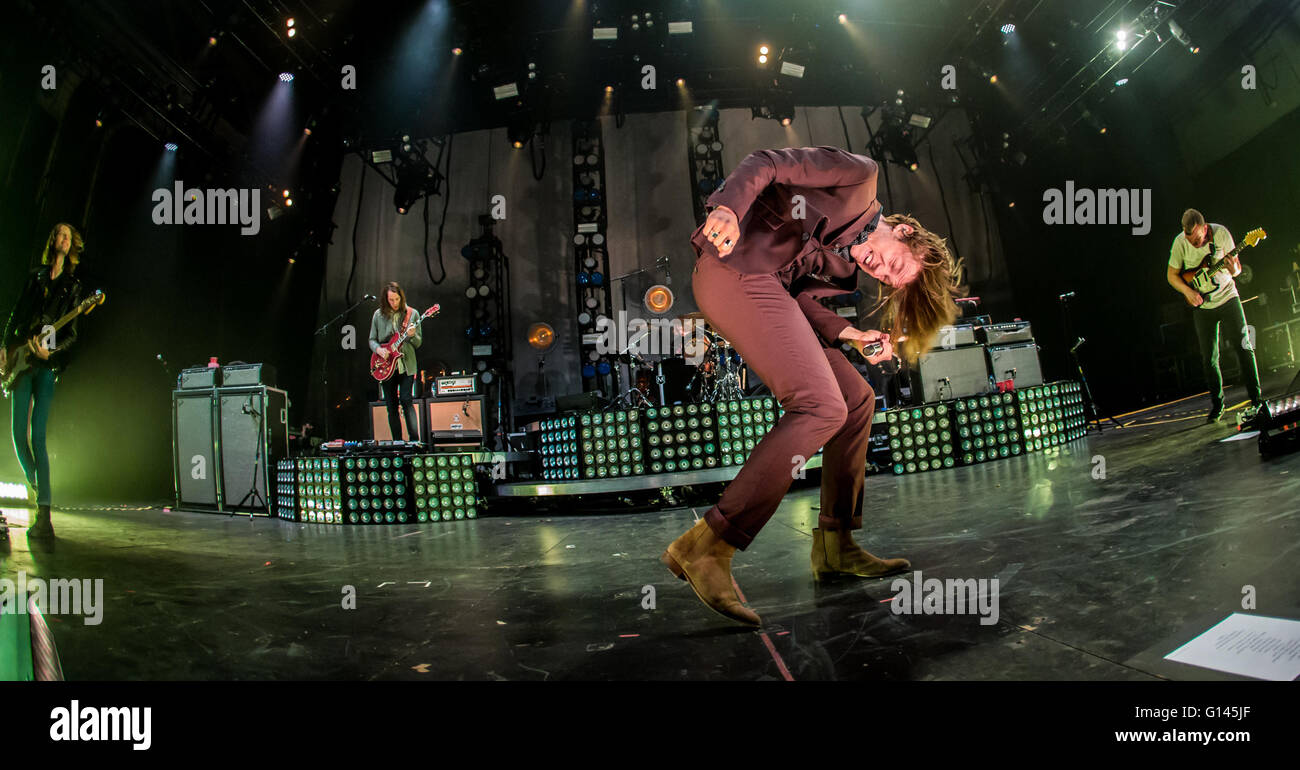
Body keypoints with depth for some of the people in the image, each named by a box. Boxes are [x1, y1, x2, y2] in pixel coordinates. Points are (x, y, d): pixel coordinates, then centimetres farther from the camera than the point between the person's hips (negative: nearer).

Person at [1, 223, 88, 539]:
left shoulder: (73, 287, 6)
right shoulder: (35, 277, 16)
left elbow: (72, 334, 1)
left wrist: (51, 349, -16)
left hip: (48, 365, -4)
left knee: (37, 436, -14)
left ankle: (44, 515, -16)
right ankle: (37, 491, 18)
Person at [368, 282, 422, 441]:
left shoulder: (411, 314, 1)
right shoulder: (378, 315, 5)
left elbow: (418, 343, 3)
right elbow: (372, 340, 11)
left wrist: (412, 335, -19)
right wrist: (378, 349, -10)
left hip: (406, 364, -2)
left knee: (406, 399, -14)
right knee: (391, 406, 5)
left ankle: (415, 440, -12)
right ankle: (397, 442, 13)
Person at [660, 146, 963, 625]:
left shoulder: (847, 270, 23)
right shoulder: (861, 177, 3)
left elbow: (798, 297, 11)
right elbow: (766, 164, -6)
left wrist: (848, 335, -3)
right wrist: (727, 208, -25)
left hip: (767, 287, 10)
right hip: (735, 267, -9)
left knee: (857, 400, 9)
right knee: (822, 407, -20)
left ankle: (835, 546, 14)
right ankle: (705, 547, -24)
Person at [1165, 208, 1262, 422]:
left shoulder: (1221, 233, -12)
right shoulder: (1180, 242, -11)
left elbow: (1237, 266, -3)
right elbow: (1172, 275, 1)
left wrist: (1233, 270, -27)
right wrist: (1188, 292, -15)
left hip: (1227, 298, -1)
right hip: (1202, 306, 1)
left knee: (1244, 347, -3)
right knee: (1209, 359, 2)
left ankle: (1256, 398, 6)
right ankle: (1217, 405, 15)